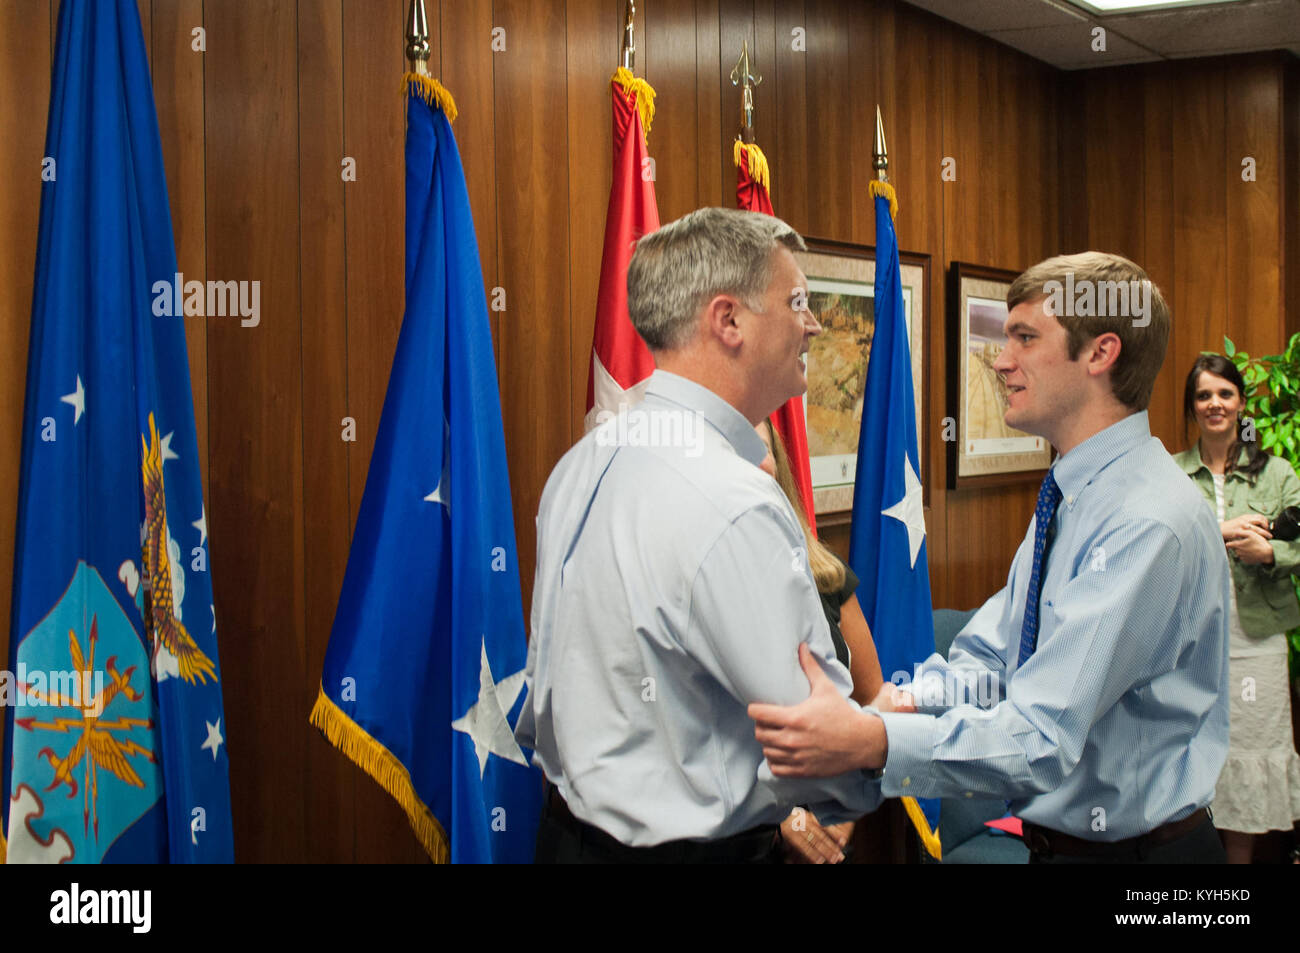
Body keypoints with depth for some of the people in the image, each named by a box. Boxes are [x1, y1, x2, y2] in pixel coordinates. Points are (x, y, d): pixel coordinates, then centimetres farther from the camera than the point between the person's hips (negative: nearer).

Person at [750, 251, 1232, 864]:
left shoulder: (1153, 524, -25)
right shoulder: (1065, 501, 7)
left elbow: (1045, 735, -31)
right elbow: (988, 659, 3)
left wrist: (872, 742, -41)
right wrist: (881, 704, -15)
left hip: (1141, 848, -8)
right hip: (1053, 836, 8)